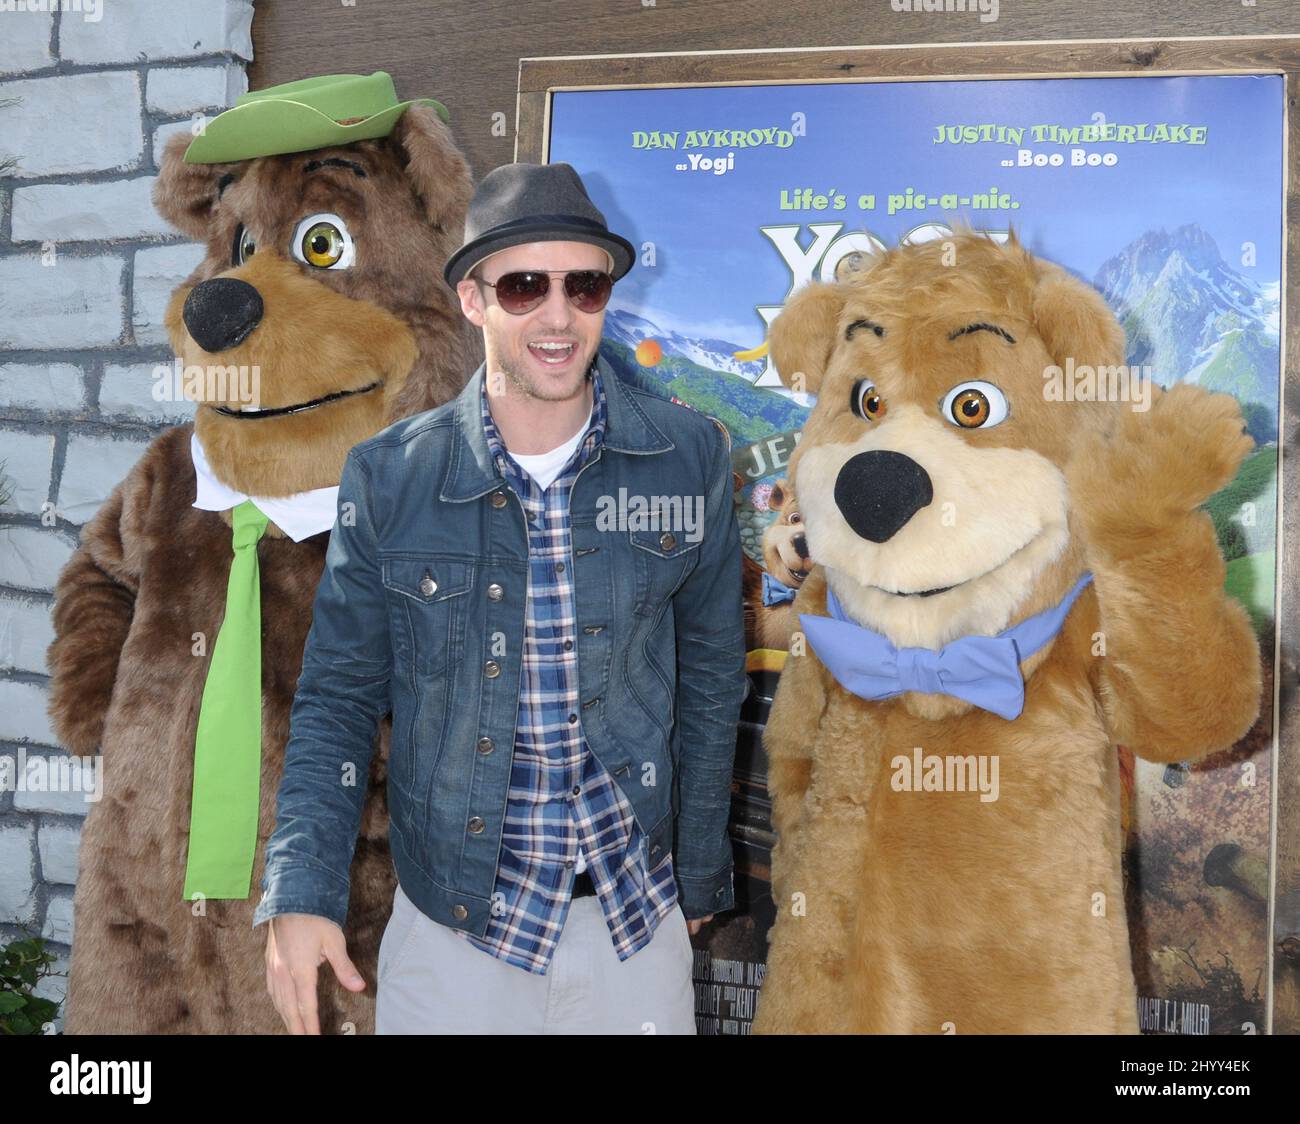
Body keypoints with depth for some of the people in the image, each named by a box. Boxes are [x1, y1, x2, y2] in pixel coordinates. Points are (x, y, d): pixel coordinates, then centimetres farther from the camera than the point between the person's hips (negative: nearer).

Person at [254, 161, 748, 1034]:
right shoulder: (389, 477, -7)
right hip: (449, 926, 0)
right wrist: (301, 893, -12)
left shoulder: (690, 457, -6)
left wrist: (700, 876, 9)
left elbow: (710, 677, 3)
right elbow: (339, 697, -1)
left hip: (637, 925, 1)